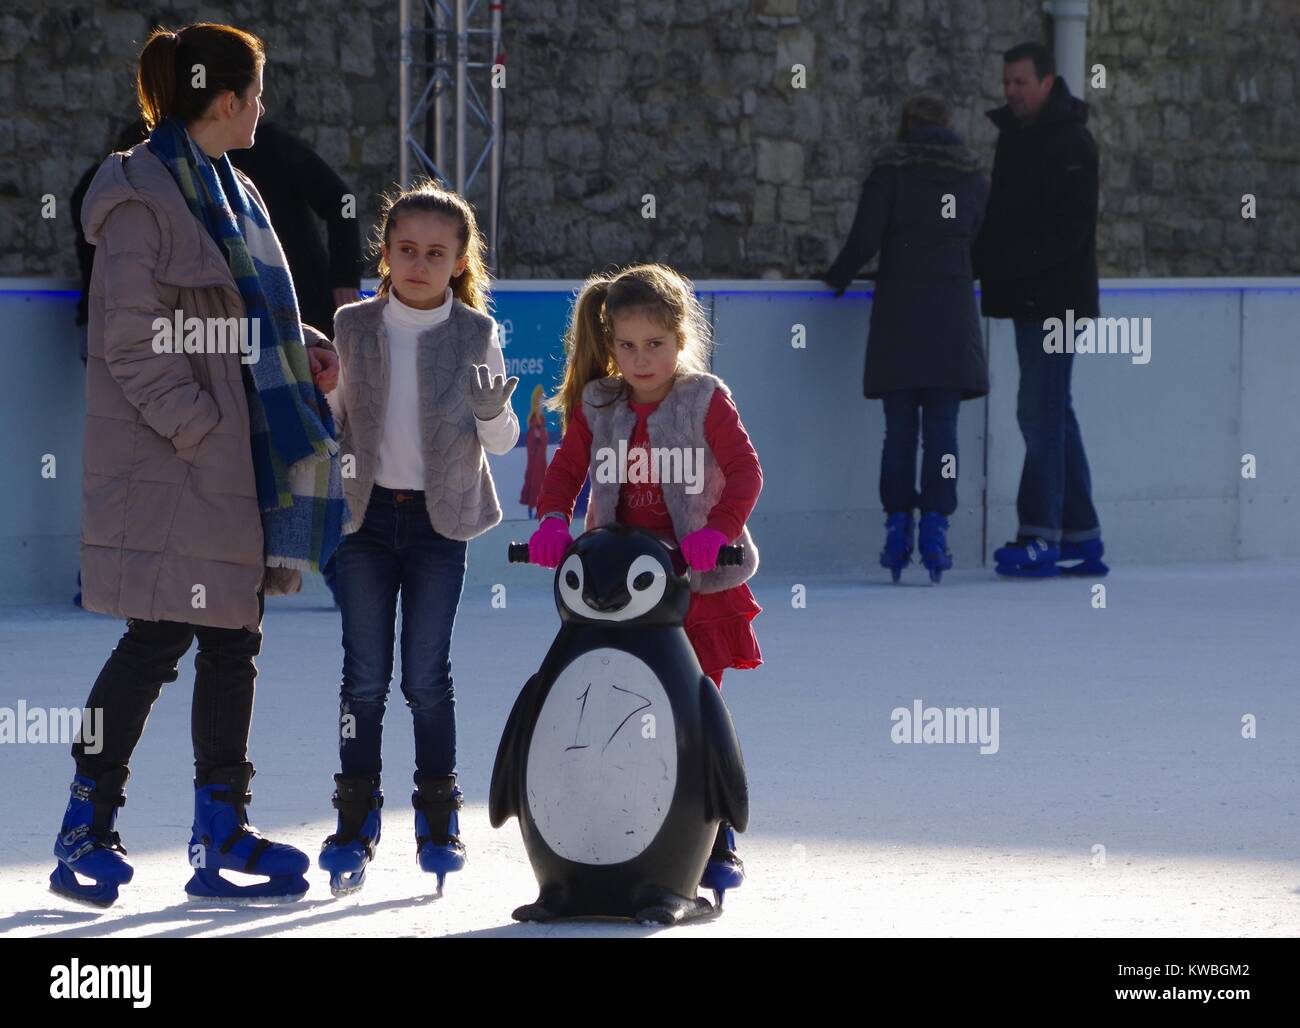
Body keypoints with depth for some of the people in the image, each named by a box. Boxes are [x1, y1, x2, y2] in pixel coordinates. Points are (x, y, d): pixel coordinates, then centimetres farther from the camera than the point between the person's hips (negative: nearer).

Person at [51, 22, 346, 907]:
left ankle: (222, 830, 16)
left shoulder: (232, 192, 15)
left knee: (232, 642, 10)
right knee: (159, 639, -7)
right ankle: (87, 828, 1)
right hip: (169, 462, -9)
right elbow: (133, 344, -15)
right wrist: (203, 429, -18)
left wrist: (305, 348, 5)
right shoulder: (141, 198, -12)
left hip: (237, 460, 9)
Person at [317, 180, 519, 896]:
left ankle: (439, 820, 11)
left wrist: (492, 410, -20)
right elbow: (330, 422, 11)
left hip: (440, 517, -1)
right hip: (366, 514, 1)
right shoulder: (353, 328, 3)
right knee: (365, 673, -1)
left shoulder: (475, 334, 0)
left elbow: (502, 441, 1)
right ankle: (355, 822, 5)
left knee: (427, 674, 1)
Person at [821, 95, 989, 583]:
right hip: (953, 316, 2)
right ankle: (935, 527, -7)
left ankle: (898, 525, 2)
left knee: (899, 427, 4)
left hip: (898, 314, -2)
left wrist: (836, 277, 11)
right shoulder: (973, 178, 9)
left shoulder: (890, 171, -1)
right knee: (942, 427, 1)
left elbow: (865, 238, -5)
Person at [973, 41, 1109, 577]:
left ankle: (1040, 537, -12)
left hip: (1055, 300, -9)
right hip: (1028, 299, 9)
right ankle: (1082, 536, 16)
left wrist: (998, 262, -23)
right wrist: (980, 261, 4)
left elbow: (1067, 231, -19)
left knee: (1040, 412, -12)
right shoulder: (1015, 136, 15)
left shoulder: (1070, 143, -12)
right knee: (1053, 416, 11)